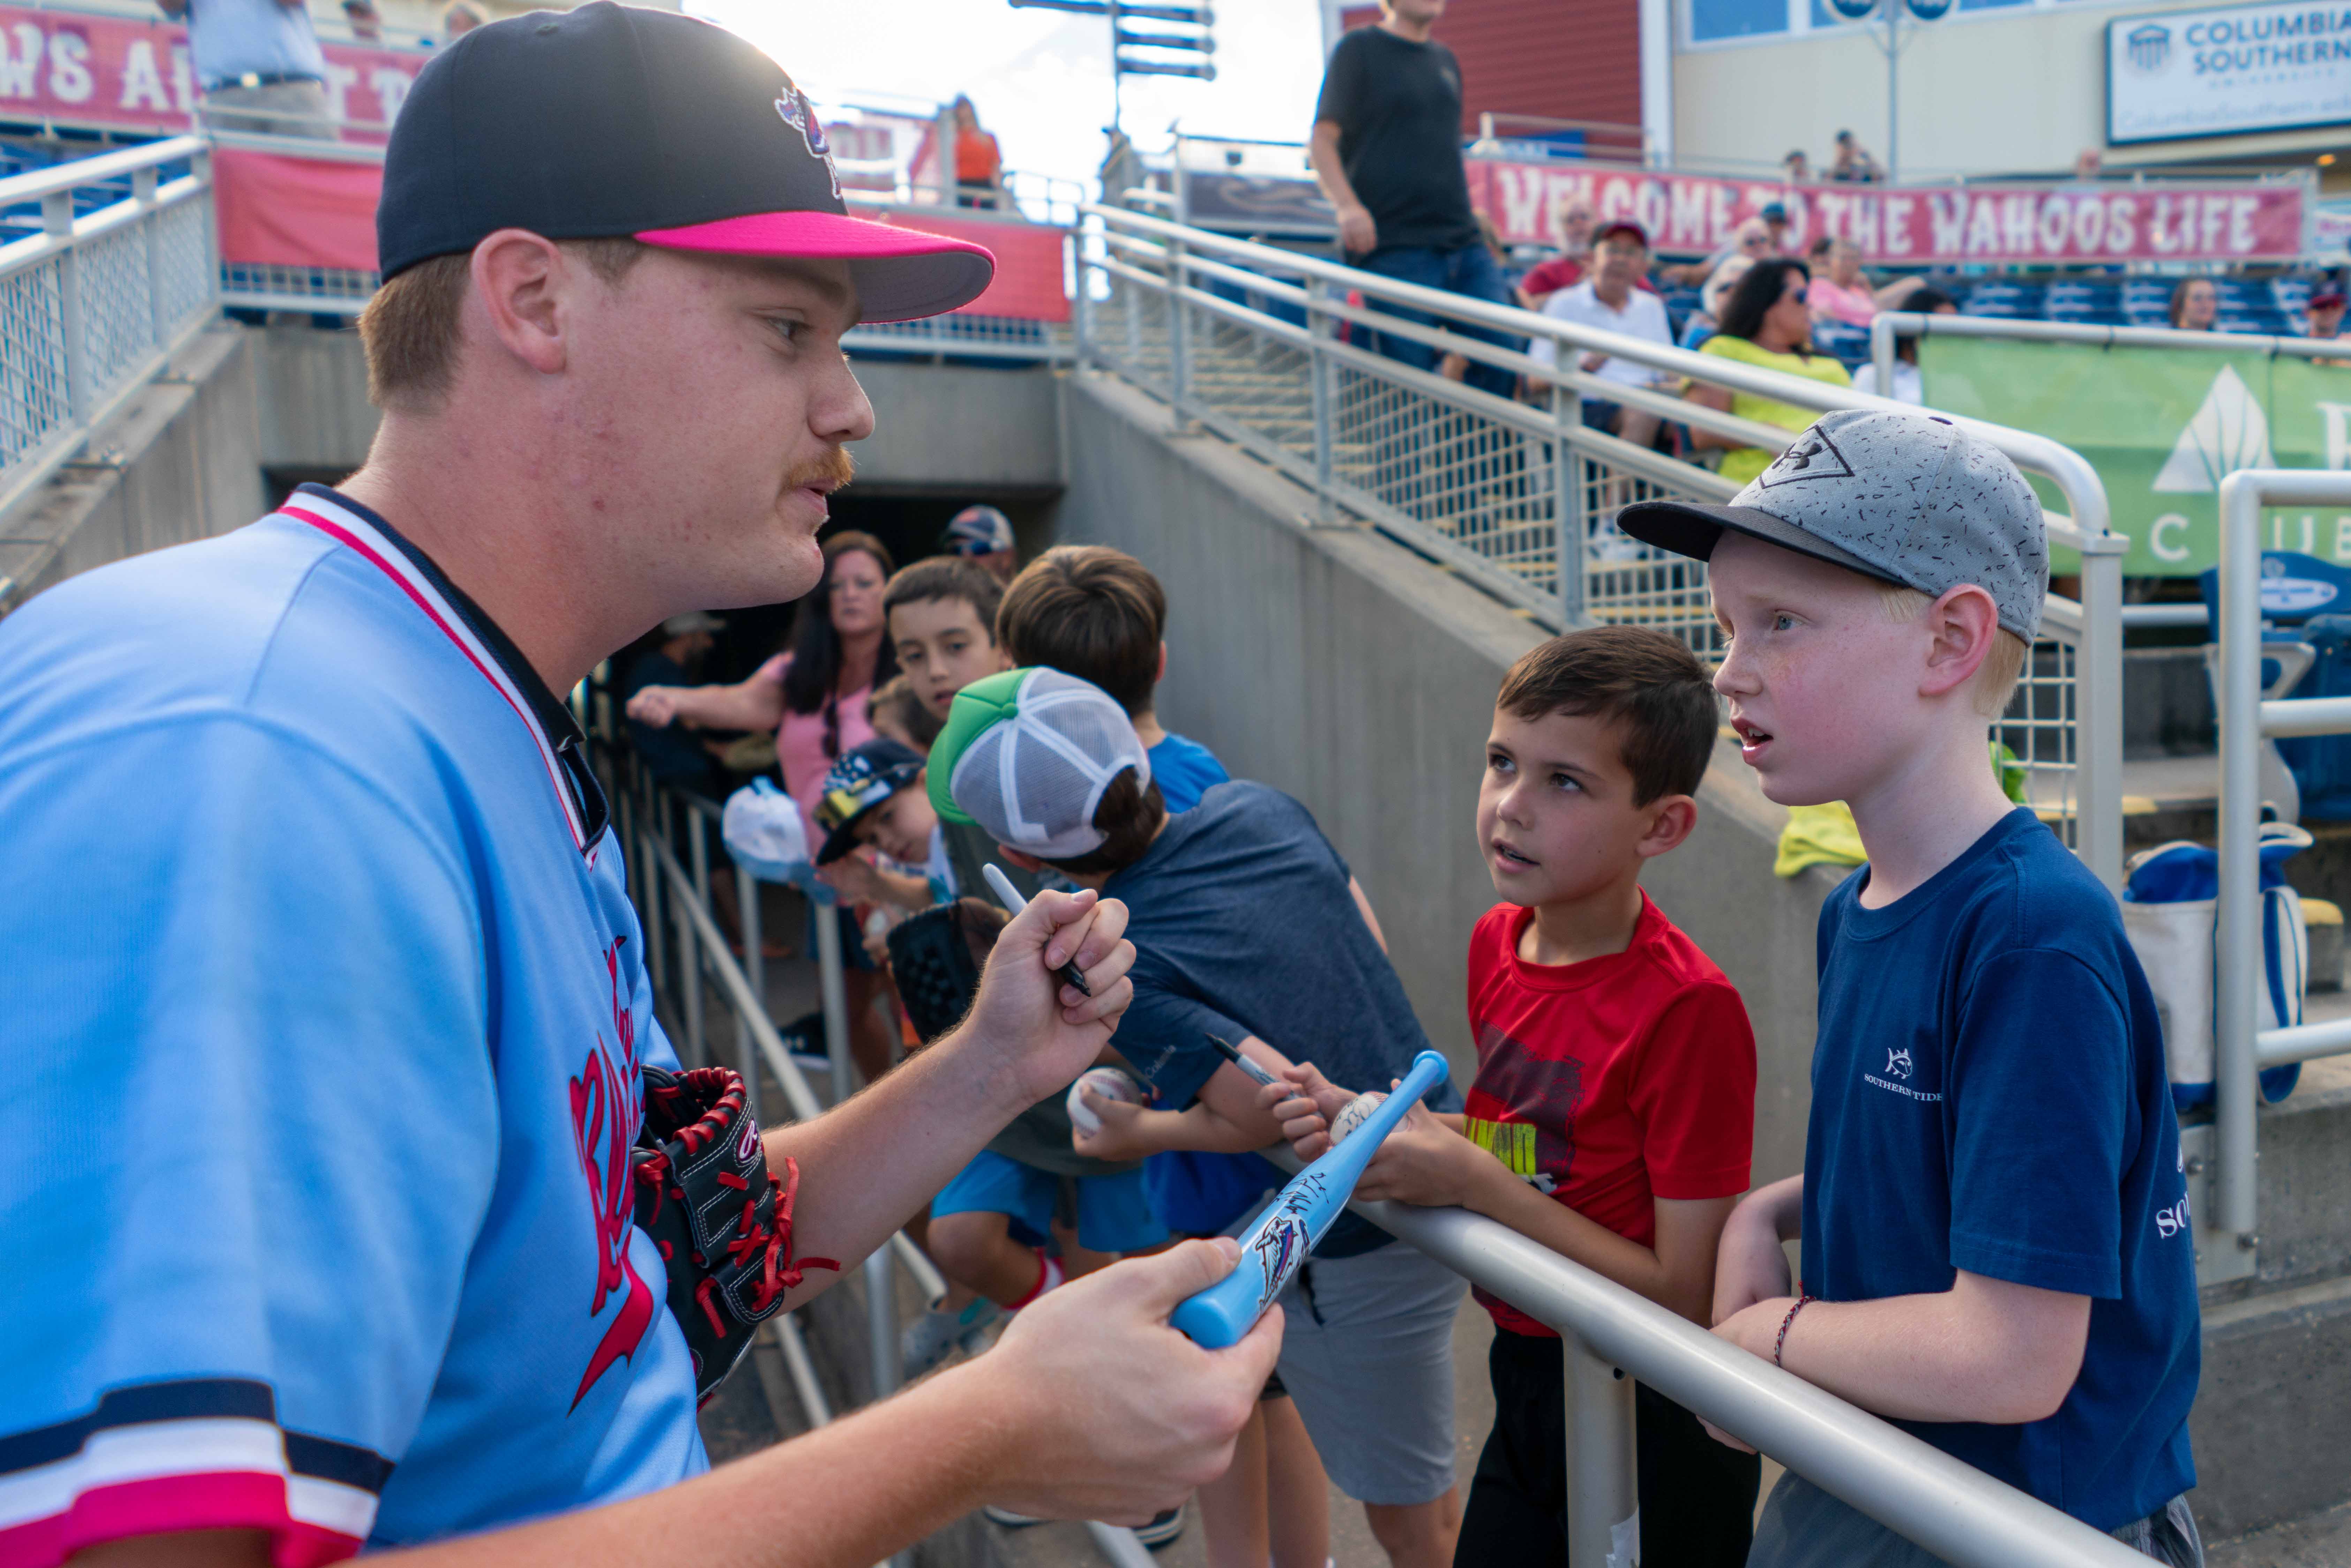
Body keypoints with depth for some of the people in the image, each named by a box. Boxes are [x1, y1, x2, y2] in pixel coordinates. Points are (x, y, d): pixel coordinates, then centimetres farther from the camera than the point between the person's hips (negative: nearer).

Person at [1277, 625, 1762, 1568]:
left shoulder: (1687, 1010, -25)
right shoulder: (1498, 941, -3)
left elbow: (1689, 1298, -23)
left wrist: (1470, 1181, -26)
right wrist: (1377, 1131, -8)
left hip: (1654, 1429, -6)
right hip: (1526, 1390, 7)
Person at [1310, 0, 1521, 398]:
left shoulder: (1445, 60, 20)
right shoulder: (1359, 49, 2)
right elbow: (1321, 140, -7)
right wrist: (1347, 205, -23)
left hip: (1462, 241, 6)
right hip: (1393, 244, -6)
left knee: (1502, 351, -5)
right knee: (1410, 370, -8)